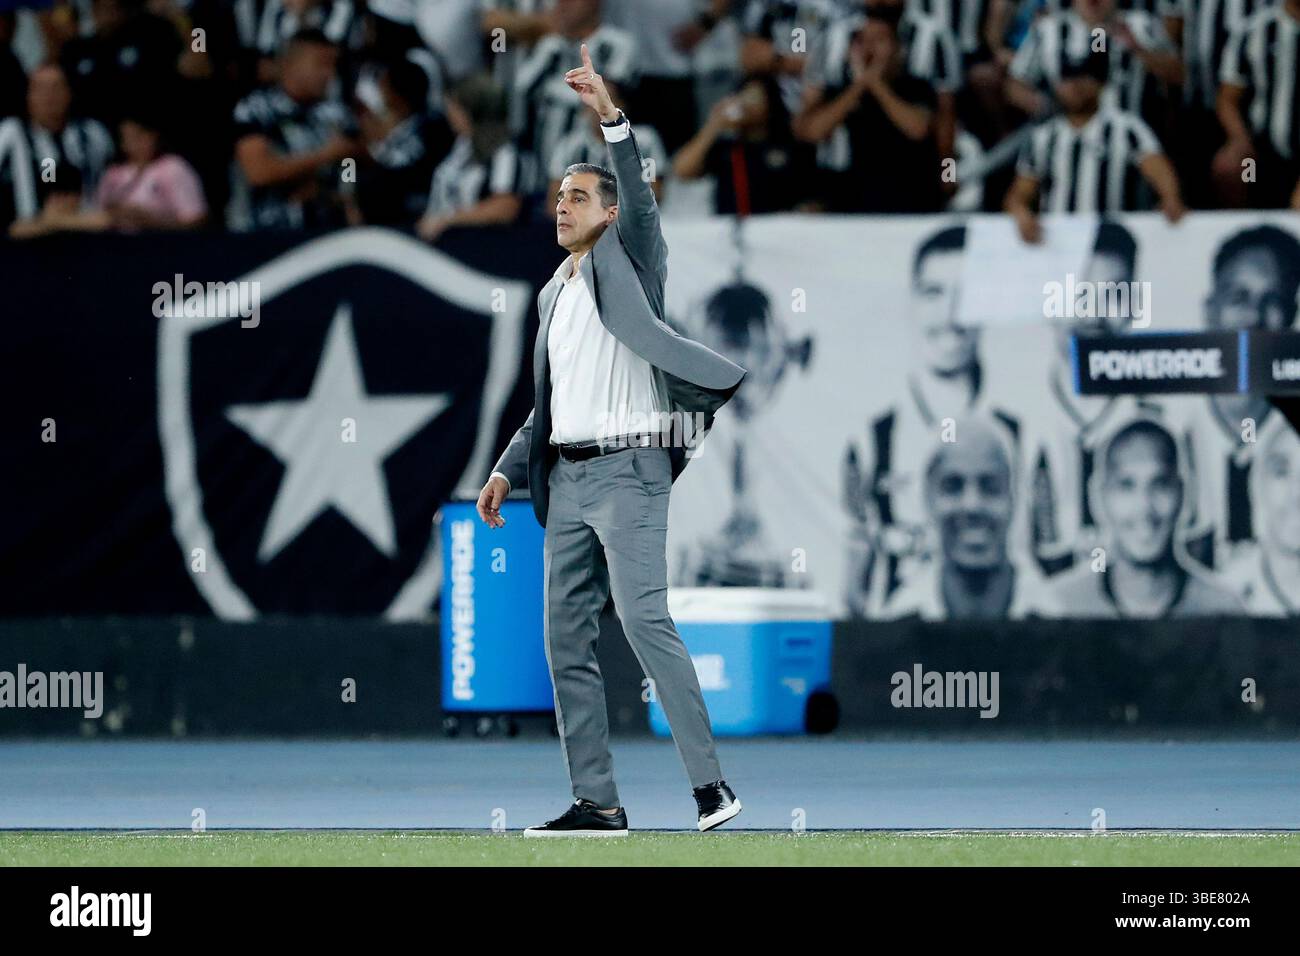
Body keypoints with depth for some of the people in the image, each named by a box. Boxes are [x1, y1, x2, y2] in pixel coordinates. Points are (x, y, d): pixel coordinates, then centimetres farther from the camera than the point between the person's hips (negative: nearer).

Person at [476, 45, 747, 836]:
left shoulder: (630, 259, 1)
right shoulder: (553, 293, 20)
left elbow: (639, 194, -19)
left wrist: (611, 117, -31)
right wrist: (510, 470, 15)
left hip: (628, 473, -8)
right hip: (566, 479, 8)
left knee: (647, 623, -17)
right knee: (567, 640, 4)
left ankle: (711, 784, -15)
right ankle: (596, 801, 7)